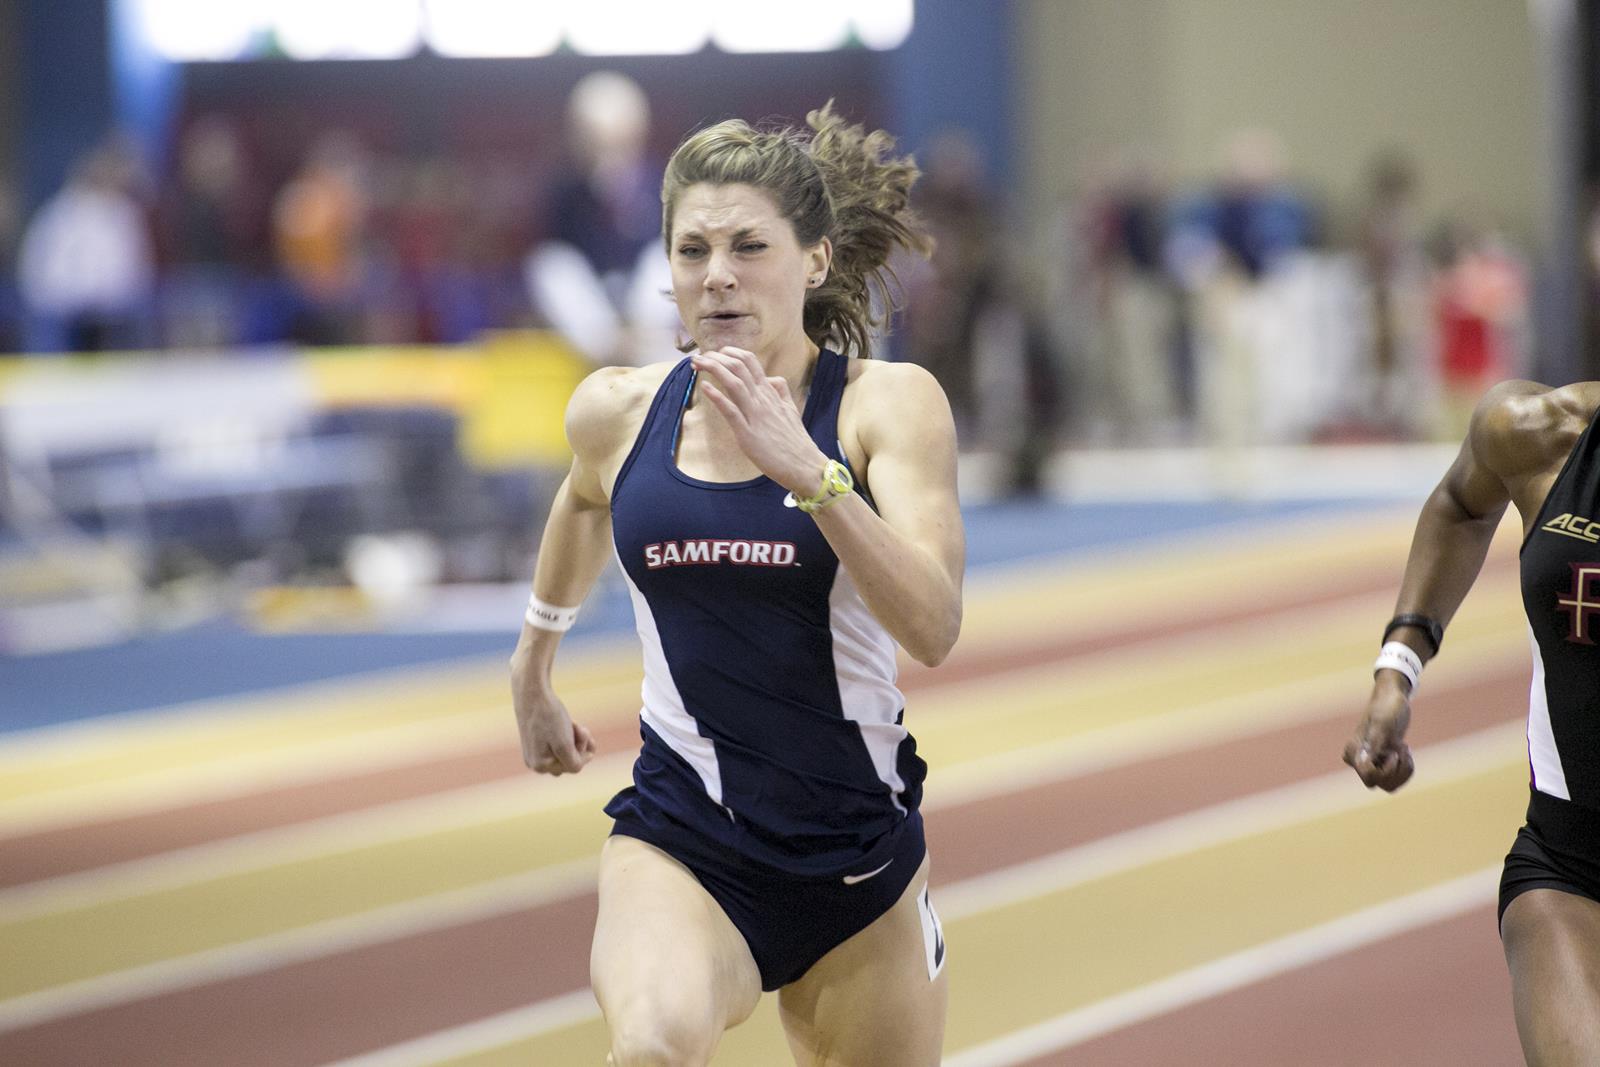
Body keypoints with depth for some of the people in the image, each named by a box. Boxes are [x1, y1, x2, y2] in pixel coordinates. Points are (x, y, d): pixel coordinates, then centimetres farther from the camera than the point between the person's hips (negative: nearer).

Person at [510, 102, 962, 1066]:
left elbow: (934, 626, -21)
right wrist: (533, 666, 38)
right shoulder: (620, 412, 0)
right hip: (681, 844, 0)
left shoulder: (889, 403, -8)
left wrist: (806, 470, -31)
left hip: (861, 863, 0)